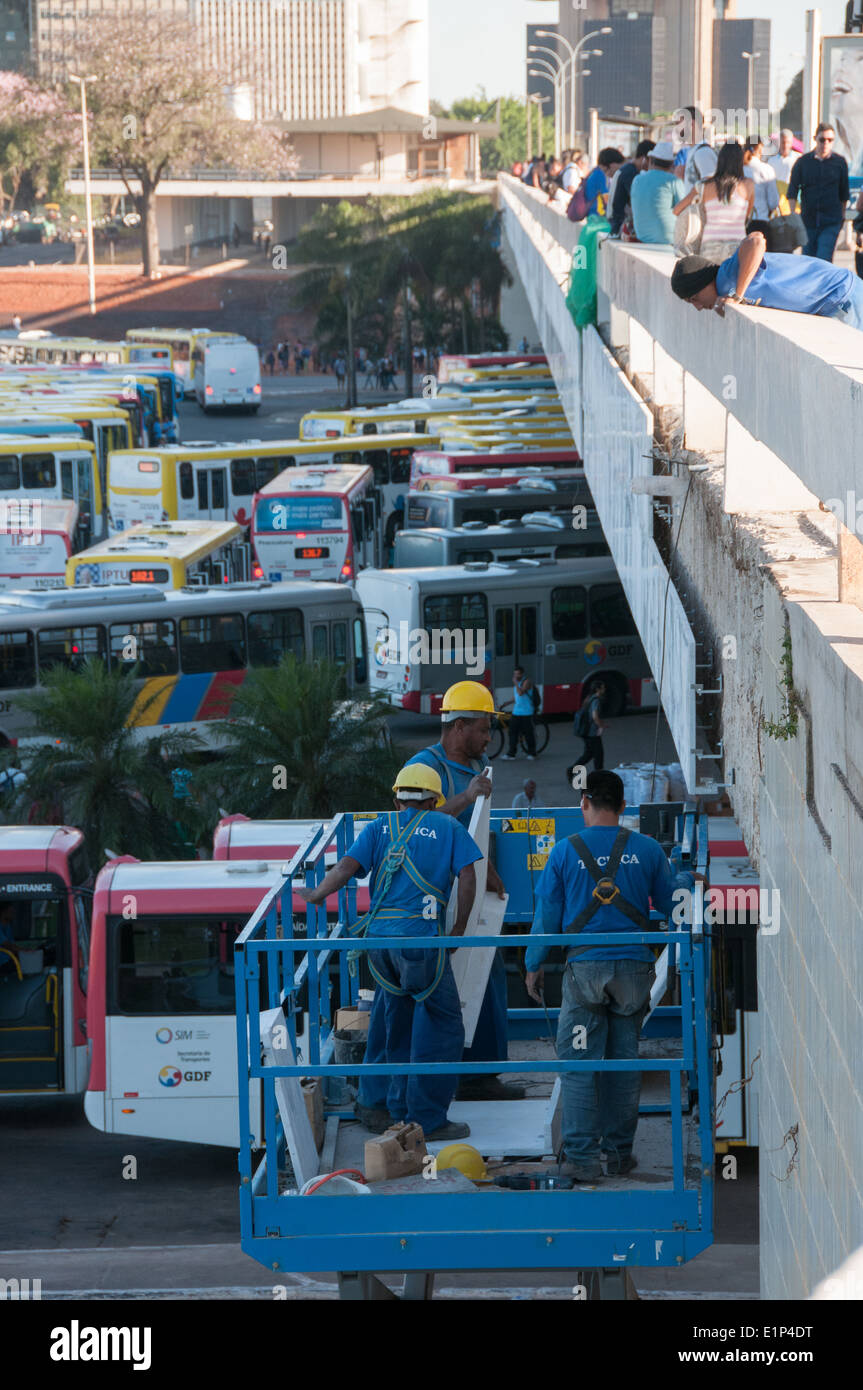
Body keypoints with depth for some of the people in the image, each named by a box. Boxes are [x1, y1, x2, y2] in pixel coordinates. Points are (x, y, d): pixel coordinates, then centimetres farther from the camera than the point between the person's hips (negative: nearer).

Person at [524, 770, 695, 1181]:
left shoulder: (565, 851, -1)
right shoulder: (646, 849, 2)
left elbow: (547, 914, 4)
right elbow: (670, 902, 14)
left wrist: (533, 966, 16)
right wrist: (686, 879, 37)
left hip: (585, 967, -2)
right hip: (633, 968, 2)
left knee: (578, 1063, 0)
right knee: (624, 1061, 10)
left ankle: (582, 1157, -5)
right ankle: (619, 1151, 15)